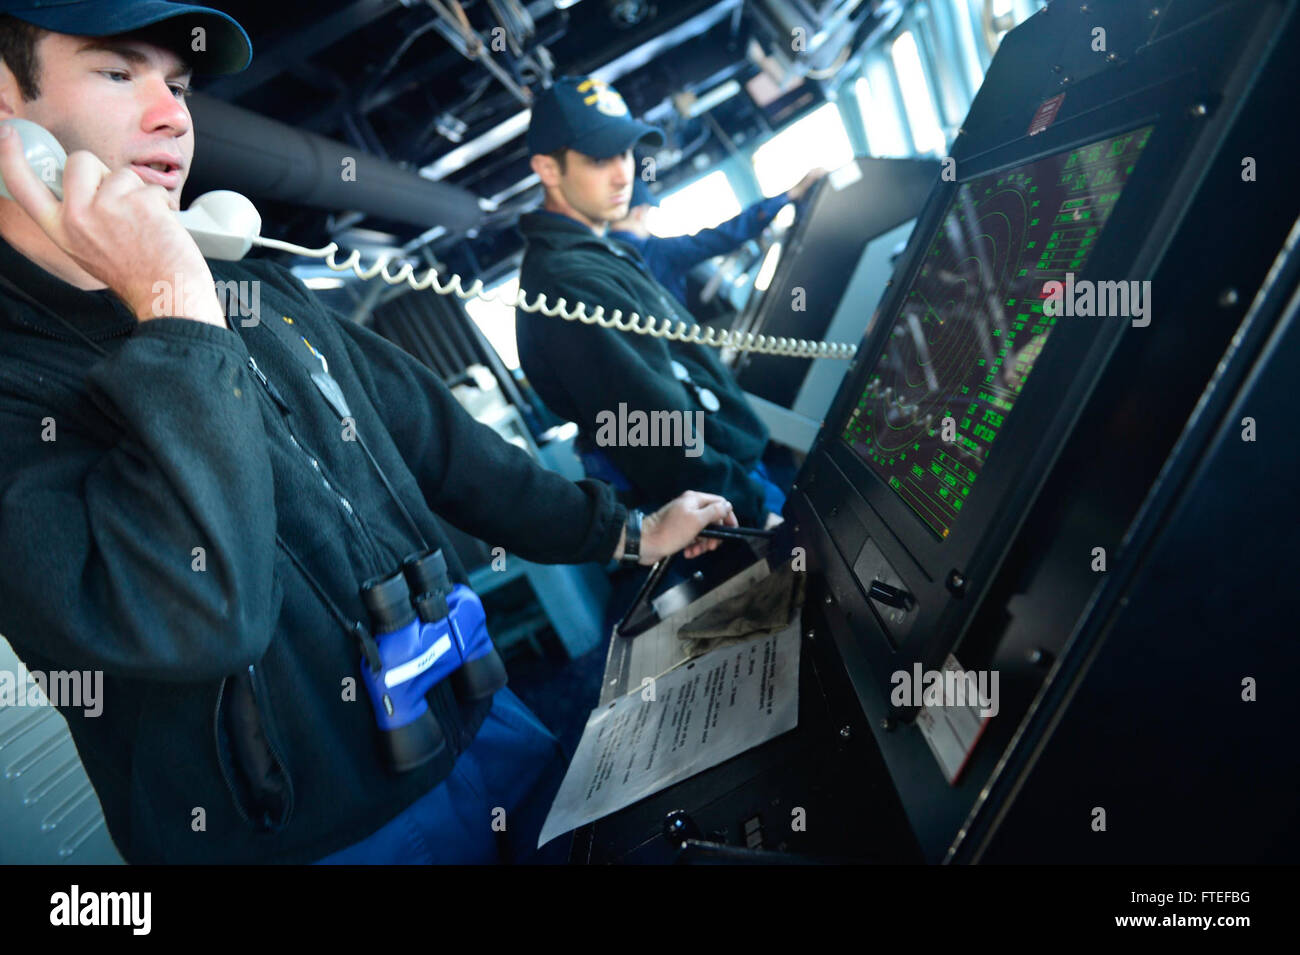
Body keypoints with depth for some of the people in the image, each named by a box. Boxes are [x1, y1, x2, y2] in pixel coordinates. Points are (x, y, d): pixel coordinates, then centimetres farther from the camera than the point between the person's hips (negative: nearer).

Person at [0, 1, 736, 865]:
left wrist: (624, 534, 13)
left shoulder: (265, 297, 6)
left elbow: (435, 439, 11)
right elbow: (194, 620, -31)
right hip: (322, 833, -6)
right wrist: (176, 311, -26)